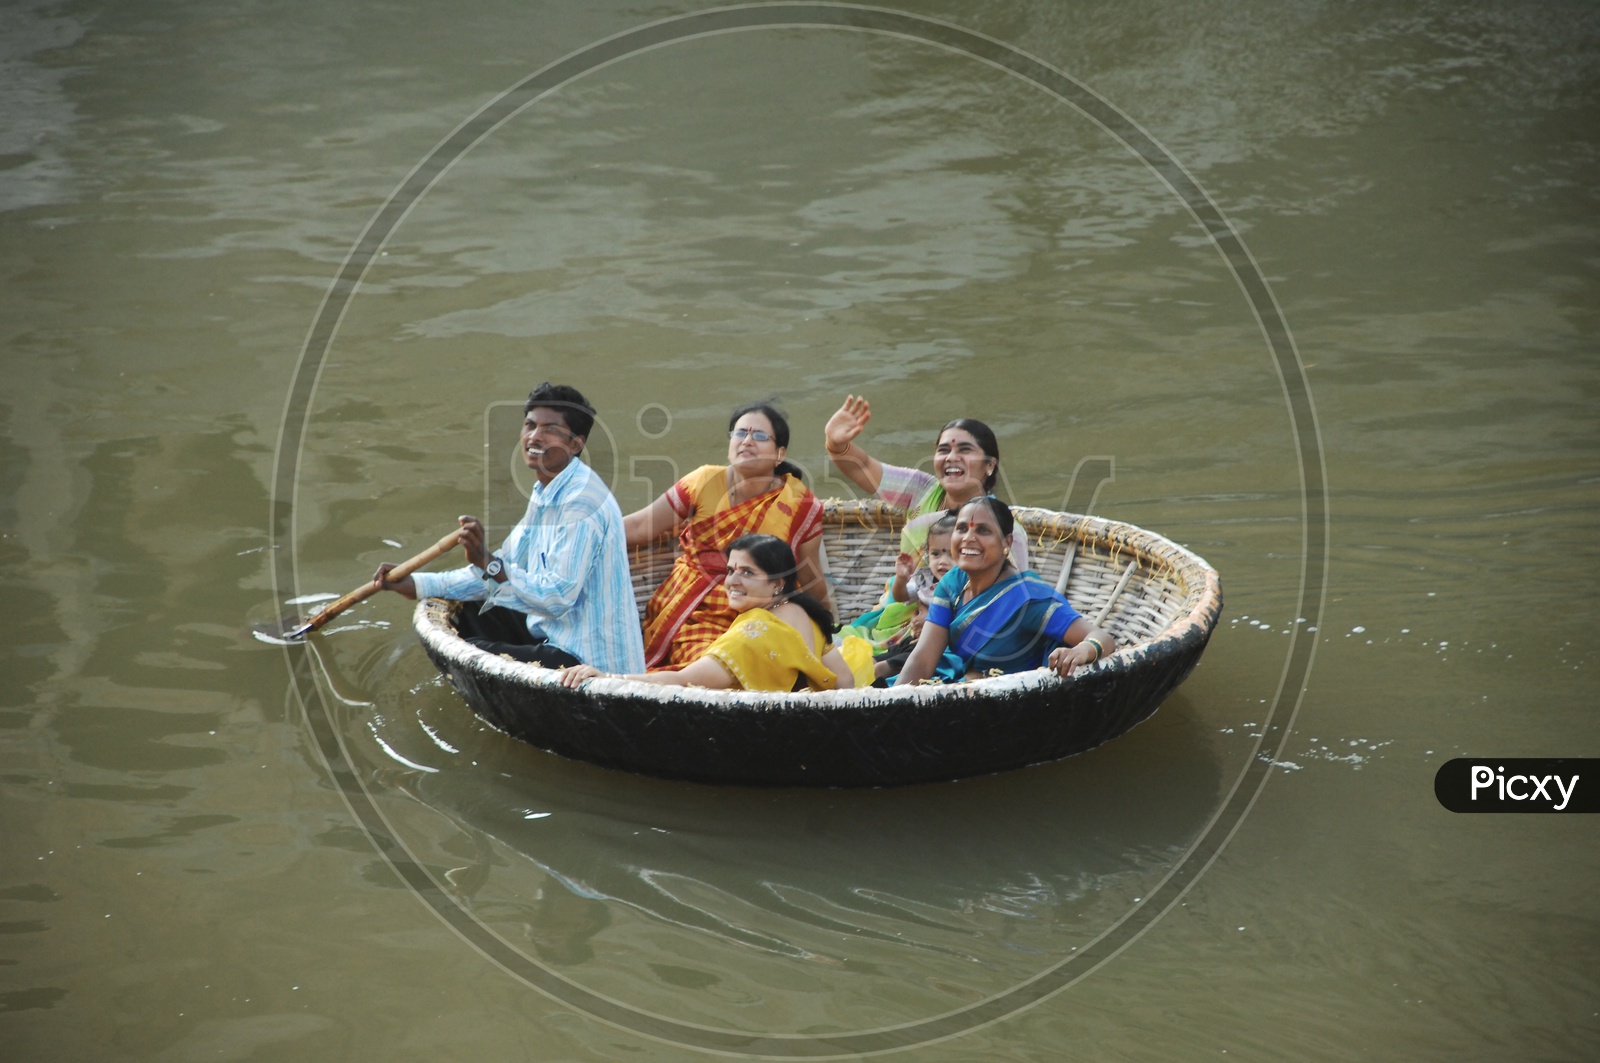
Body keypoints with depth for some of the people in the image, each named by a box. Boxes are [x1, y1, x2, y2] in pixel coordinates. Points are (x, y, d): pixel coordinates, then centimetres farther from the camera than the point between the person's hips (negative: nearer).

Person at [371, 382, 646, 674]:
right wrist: (416, 584, 9)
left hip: (592, 659, -10)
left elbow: (558, 597, -27)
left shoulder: (582, 502, -21)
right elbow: (506, 571, 14)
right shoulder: (545, 493, 11)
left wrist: (488, 562, -31)